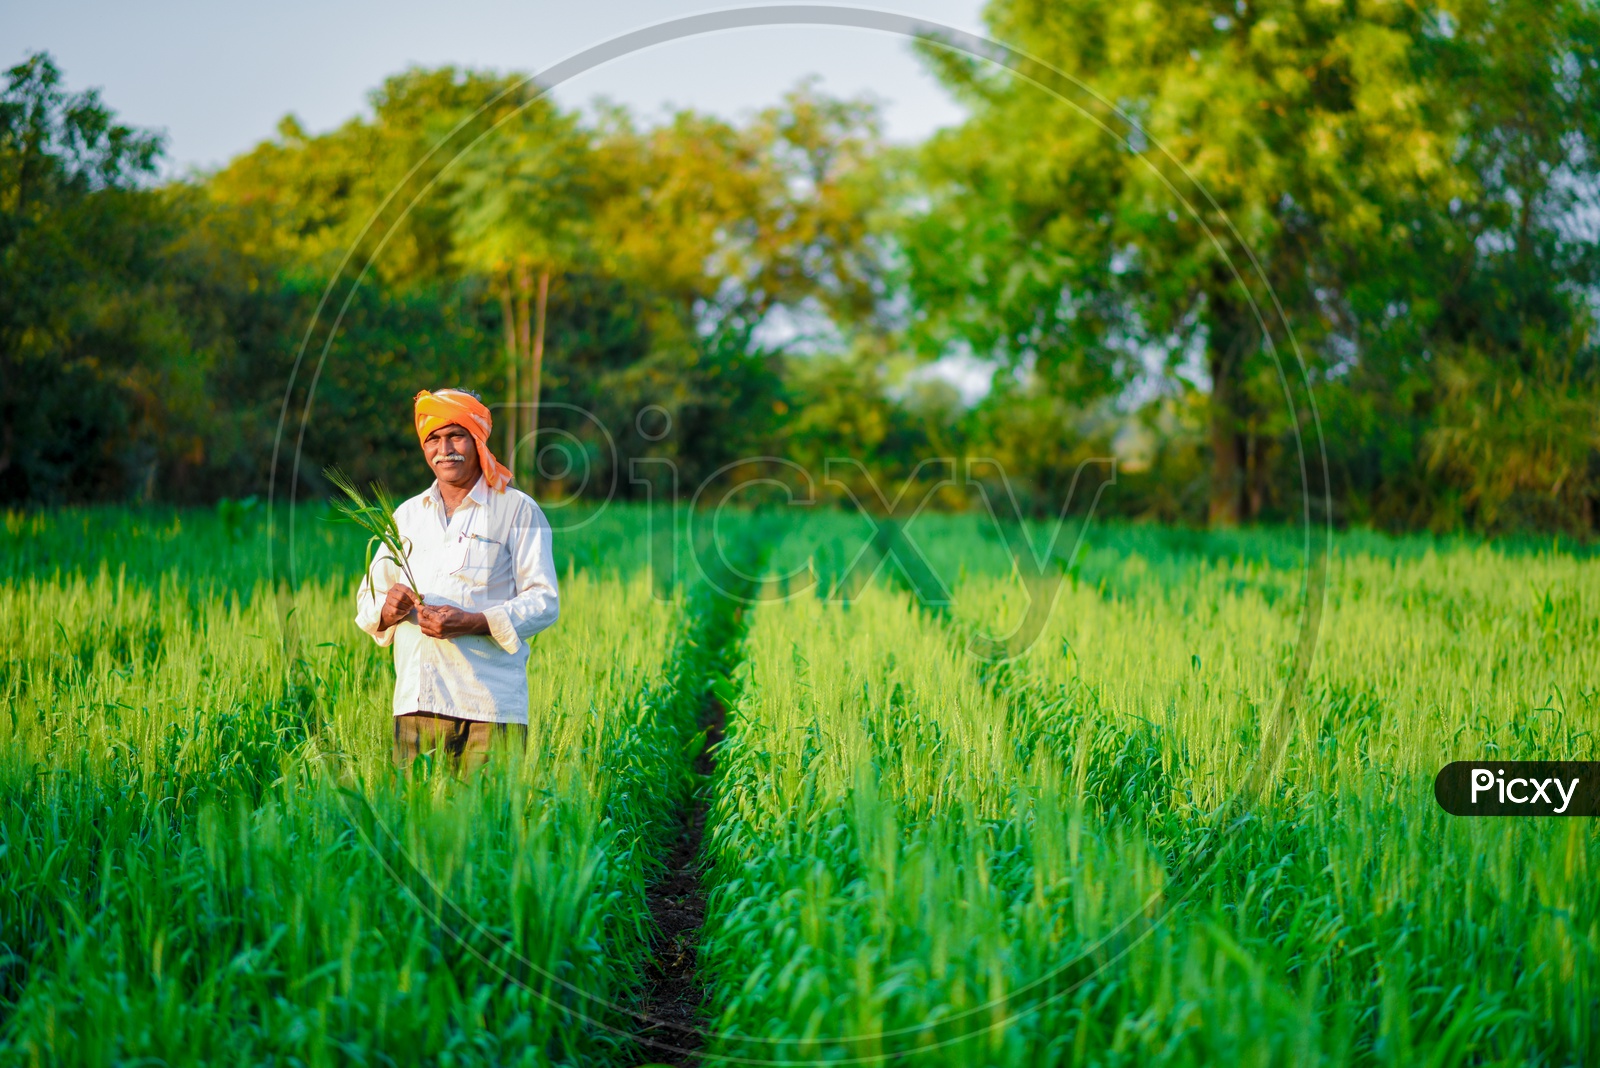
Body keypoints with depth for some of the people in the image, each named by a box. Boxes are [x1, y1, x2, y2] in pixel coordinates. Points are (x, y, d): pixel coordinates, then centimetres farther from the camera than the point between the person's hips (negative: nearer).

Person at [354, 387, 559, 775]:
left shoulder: (517, 510, 5)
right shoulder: (407, 514, 20)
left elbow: (544, 601, -2)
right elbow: (367, 599, 20)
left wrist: (472, 622, -16)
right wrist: (388, 609, -5)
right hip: (415, 701, 4)